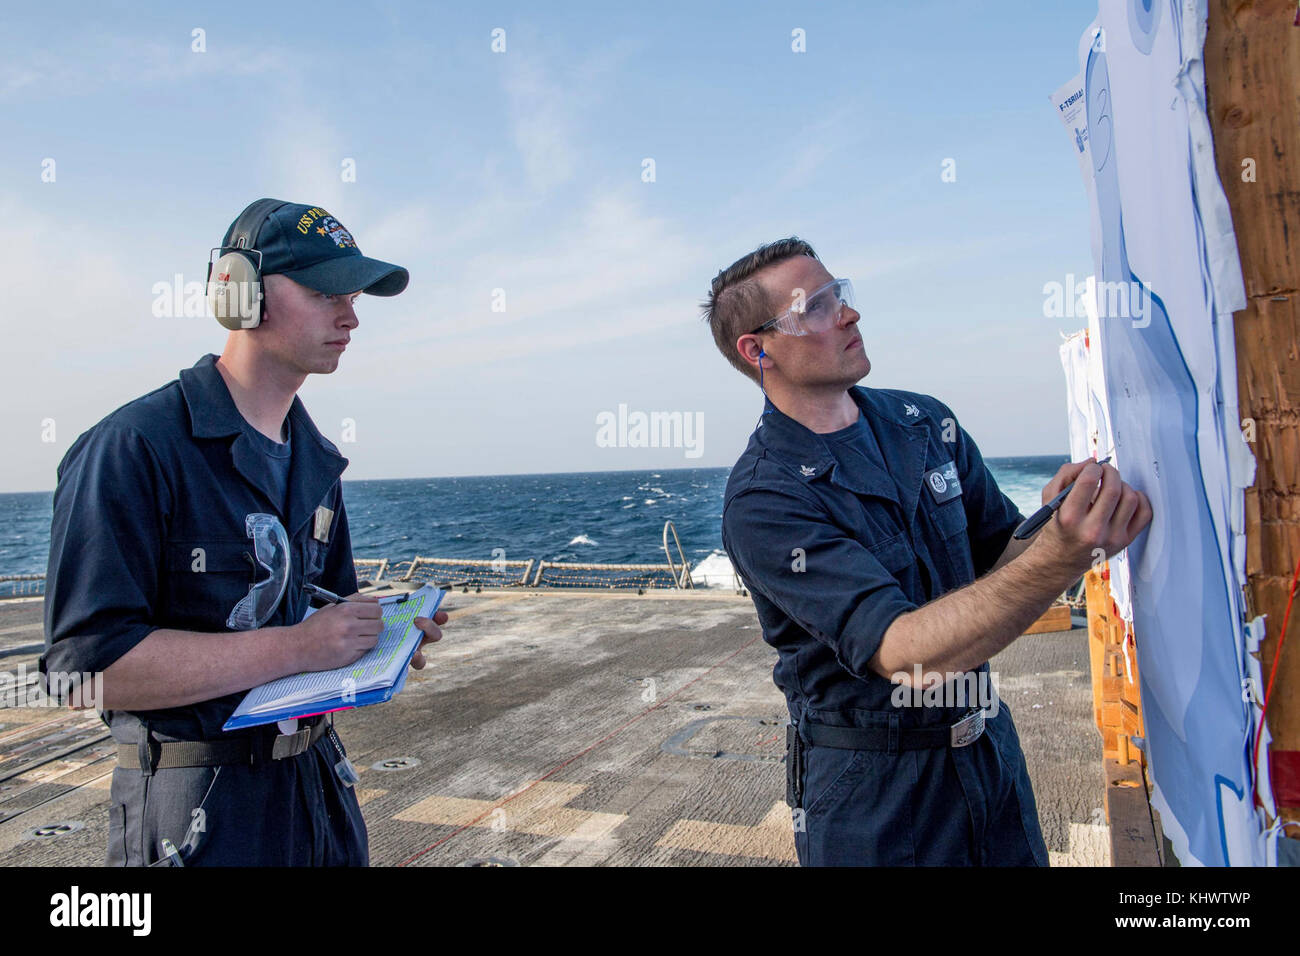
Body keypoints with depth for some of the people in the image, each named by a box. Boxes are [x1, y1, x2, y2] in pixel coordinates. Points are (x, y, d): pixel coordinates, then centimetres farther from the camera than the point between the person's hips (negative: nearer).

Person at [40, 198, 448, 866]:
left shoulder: (315, 460, 7)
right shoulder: (133, 449, -17)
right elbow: (87, 663, -24)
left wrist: (378, 631, -3)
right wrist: (297, 647, -25)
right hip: (197, 812, -7)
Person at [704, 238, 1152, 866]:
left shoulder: (925, 421, -1)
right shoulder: (762, 500, -22)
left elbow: (1000, 556, 4)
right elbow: (903, 654, -31)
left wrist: (1060, 526, -18)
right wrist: (1058, 557, -41)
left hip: (989, 744, 6)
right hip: (871, 787, -5)